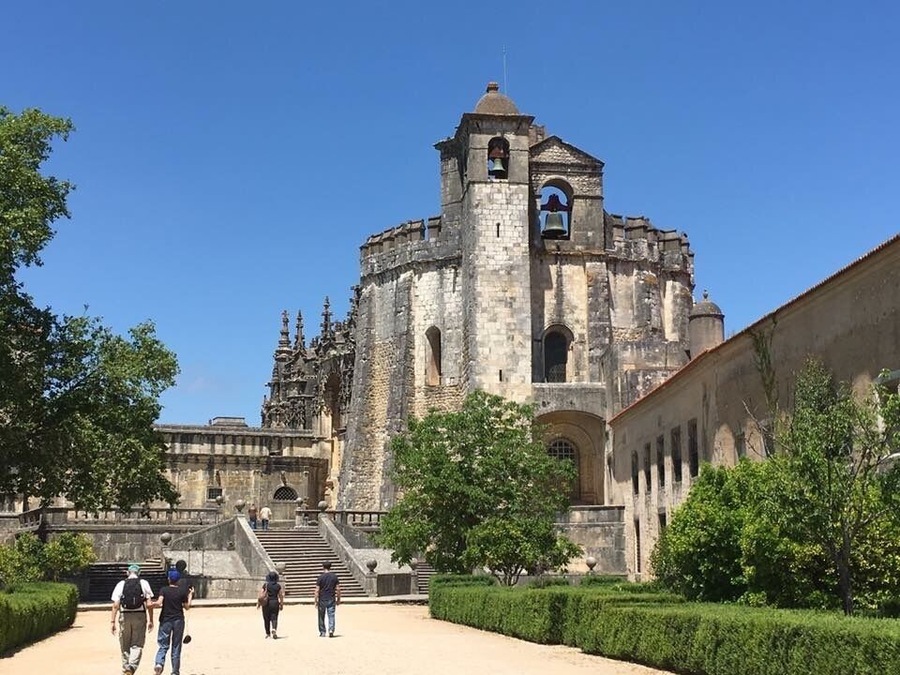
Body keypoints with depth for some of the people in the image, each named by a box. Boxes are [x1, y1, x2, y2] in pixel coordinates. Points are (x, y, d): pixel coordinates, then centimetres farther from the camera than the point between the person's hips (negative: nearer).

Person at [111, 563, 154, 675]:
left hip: (124, 616, 1)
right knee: (137, 645, 2)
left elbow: (115, 605, -2)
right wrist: (151, 620, 5)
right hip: (140, 616, -1)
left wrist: (113, 621, 1)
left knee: (124, 645, 13)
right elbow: (149, 604, -2)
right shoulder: (144, 583, 4)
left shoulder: (121, 584, 5)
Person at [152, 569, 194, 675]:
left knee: (163, 645, 6)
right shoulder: (182, 591, -1)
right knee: (176, 647, 8)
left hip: (166, 620, -1)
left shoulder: (163, 590, -5)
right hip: (178, 620, 1)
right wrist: (190, 595, 15)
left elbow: (159, 603, -18)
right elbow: (187, 607, 4)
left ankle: (159, 663, -20)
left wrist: (153, 603, 1)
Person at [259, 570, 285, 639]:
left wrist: (259, 603, 3)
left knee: (266, 619, 11)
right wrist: (281, 605, 7)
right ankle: (274, 629, -24)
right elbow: (281, 596, 0)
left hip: (267, 603, 0)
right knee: (274, 618, 2)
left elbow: (261, 595, -5)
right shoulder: (278, 586, 1)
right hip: (275, 602, 1)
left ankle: (267, 633, 16)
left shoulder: (265, 585, -3)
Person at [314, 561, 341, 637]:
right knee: (331, 615, 2)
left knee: (321, 617, 11)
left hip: (322, 599, -1)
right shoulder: (334, 576, 0)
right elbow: (338, 589, 1)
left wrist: (316, 601, -1)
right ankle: (331, 630, -17)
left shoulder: (320, 577, -6)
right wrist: (338, 599, 11)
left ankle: (322, 632, 16)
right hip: (331, 599, 1)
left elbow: (317, 590, -7)